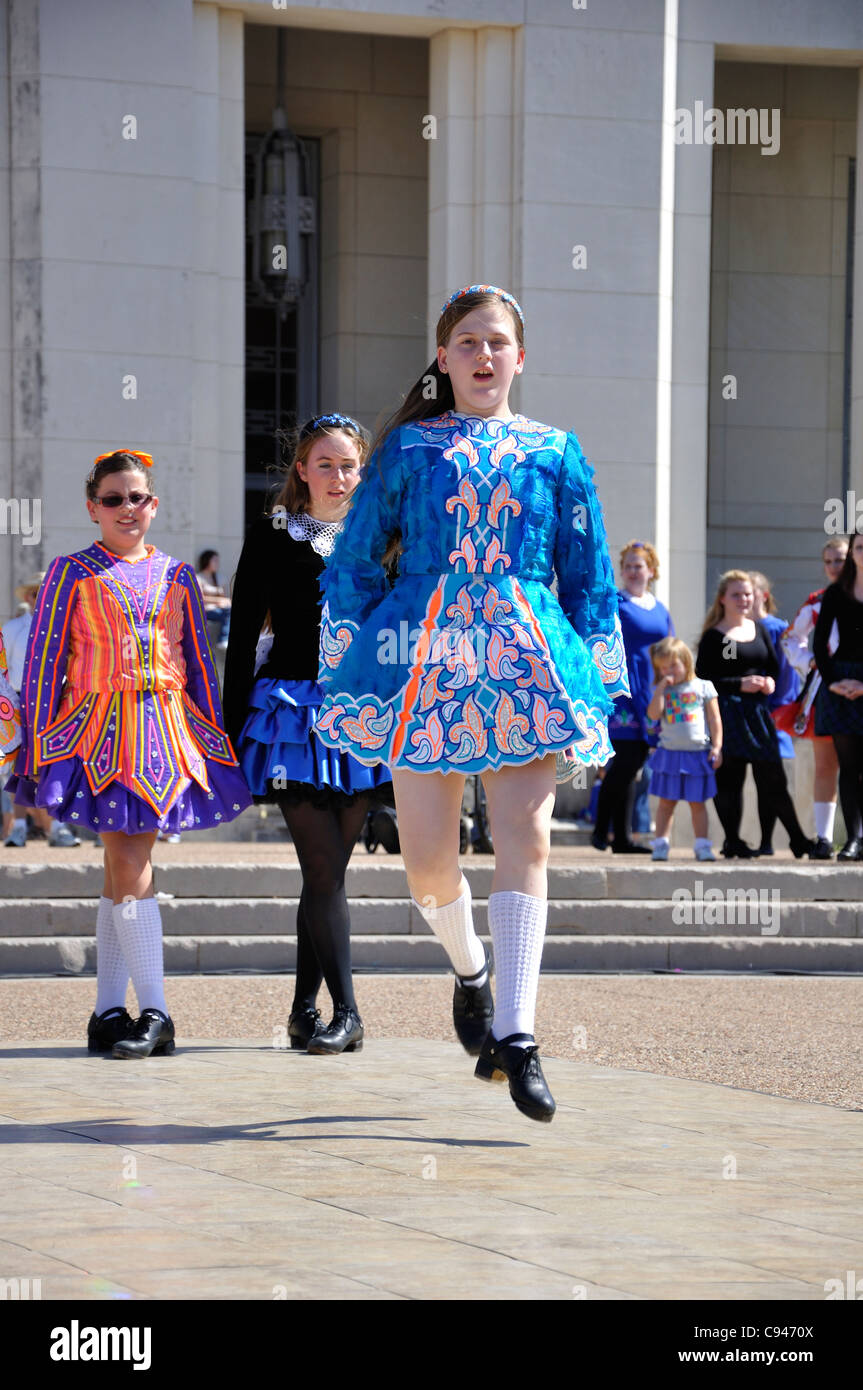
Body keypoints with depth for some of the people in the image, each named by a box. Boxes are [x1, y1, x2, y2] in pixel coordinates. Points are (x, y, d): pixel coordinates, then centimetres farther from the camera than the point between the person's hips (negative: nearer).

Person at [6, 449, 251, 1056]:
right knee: (129, 868, -9)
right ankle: (154, 1013, -8)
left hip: (165, 729, 3)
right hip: (100, 727, -3)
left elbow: (200, 663, 15)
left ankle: (109, 1012, 8)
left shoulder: (176, 575, 12)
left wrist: (217, 739, 13)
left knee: (125, 868, 4)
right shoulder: (73, 573, 3)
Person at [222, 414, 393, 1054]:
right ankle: (346, 1013, -11)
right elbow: (244, 638, 2)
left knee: (328, 872, 5)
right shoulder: (272, 538, 2)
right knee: (323, 870, -10)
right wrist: (233, 729, -2)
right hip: (294, 710, -3)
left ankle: (305, 1009, 12)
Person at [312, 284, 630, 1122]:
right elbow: (353, 563, 13)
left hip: (525, 660, 0)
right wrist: (345, 669, 6)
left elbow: (590, 577, 15)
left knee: (524, 840, -14)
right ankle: (469, 970, 28)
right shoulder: (408, 449, 11)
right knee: (428, 864, -4)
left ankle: (516, 1036, -15)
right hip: (425, 657, 0)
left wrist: (599, 686, 10)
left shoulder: (556, 453, 13)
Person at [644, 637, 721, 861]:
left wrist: (717, 746, -4)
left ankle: (702, 845, 9)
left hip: (698, 753, -1)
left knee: (697, 803, 5)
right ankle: (661, 843, 7)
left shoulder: (703, 687, 4)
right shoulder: (661, 691, 7)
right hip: (669, 753, 1)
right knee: (666, 802, 4)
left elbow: (715, 719, 4)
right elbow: (654, 714, -9)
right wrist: (661, 688, -9)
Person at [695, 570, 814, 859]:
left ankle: (798, 840, 8)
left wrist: (770, 681, -3)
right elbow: (703, 680, -8)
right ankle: (733, 841, 8)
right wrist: (741, 684, -16)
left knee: (772, 776, 2)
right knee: (729, 777, -1)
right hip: (726, 713, -4)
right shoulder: (713, 636, -3)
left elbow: (774, 665, 19)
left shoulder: (759, 628, 14)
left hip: (757, 710, 4)